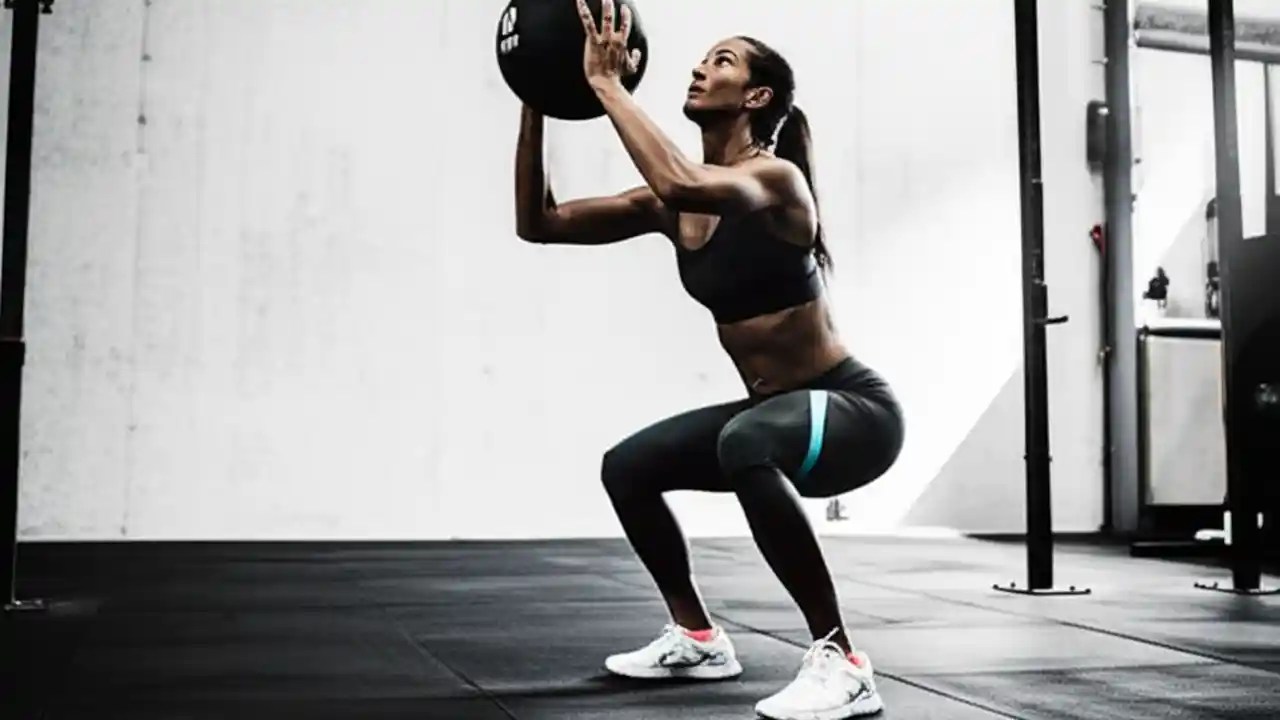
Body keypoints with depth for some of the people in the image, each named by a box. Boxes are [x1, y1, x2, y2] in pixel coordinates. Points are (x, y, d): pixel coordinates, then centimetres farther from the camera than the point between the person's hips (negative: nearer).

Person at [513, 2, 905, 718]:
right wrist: (537, 104, -3)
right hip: (773, 411, 8)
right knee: (628, 466, 11)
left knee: (746, 444, -39)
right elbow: (538, 222, 2)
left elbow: (682, 182, -42)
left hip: (856, 409, -8)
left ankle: (842, 662, -26)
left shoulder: (776, 176, -19)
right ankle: (699, 638, 26)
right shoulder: (672, 206, 3)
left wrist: (606, 83, -31)